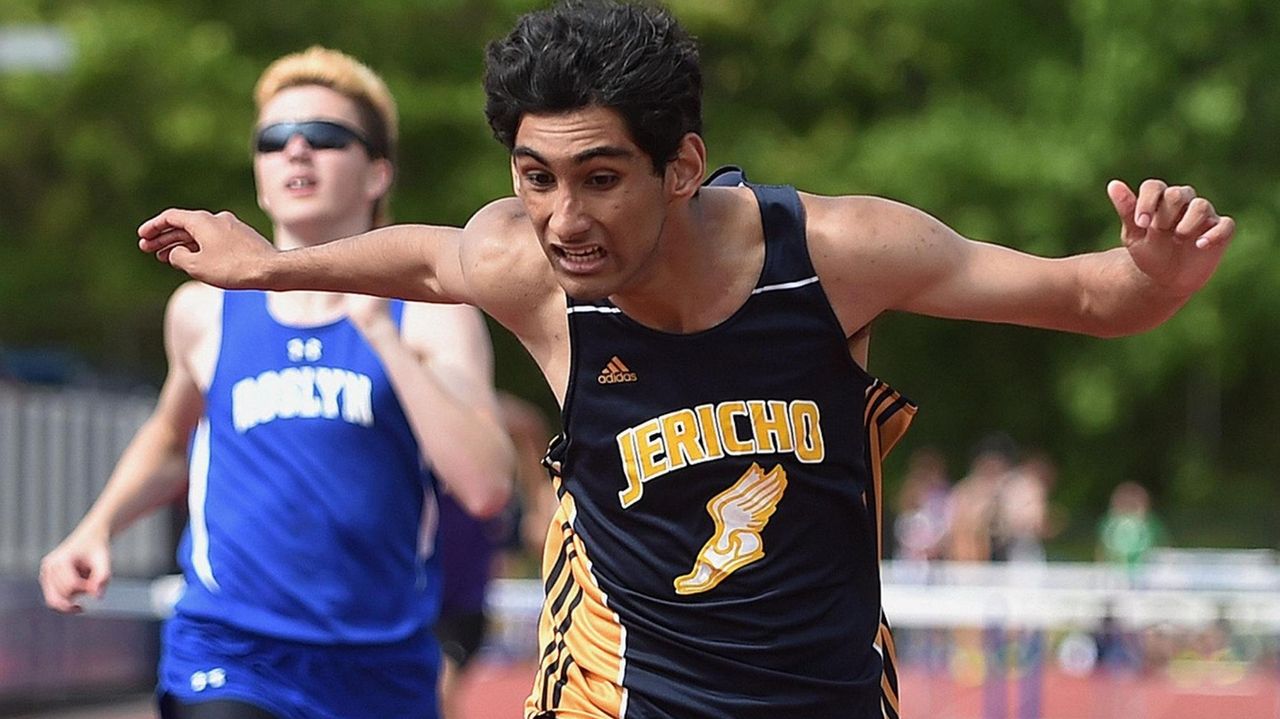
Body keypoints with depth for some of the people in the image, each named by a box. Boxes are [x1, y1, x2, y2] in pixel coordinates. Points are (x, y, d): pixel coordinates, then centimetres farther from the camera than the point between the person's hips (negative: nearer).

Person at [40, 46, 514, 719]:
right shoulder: (205, 310, 6)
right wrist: (98, 527, 11)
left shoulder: (431, 314, -2)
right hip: (225, 662, 0)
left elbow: (486, 487, -17)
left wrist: (381, 332, -17)